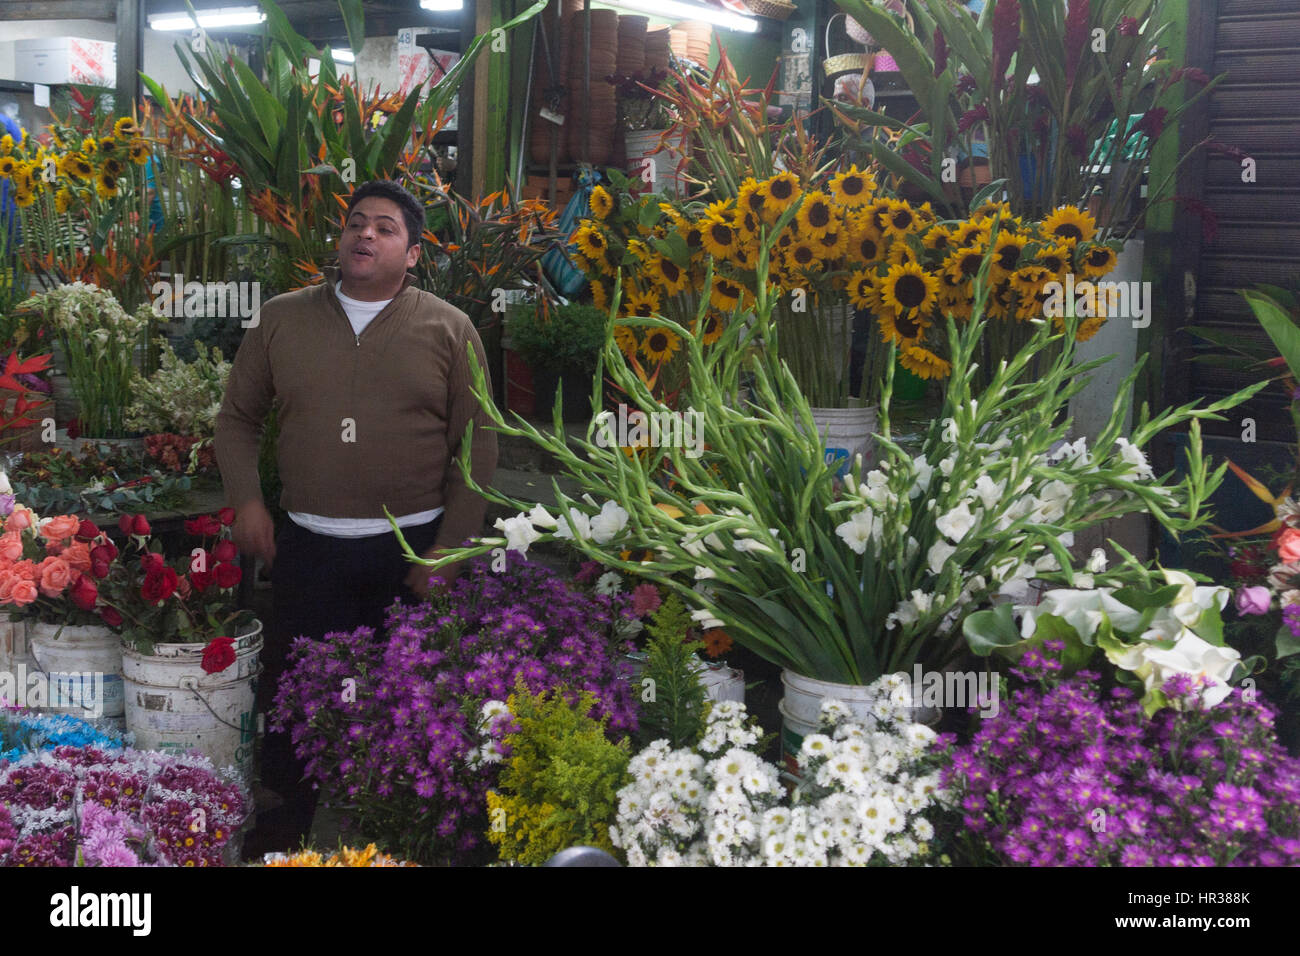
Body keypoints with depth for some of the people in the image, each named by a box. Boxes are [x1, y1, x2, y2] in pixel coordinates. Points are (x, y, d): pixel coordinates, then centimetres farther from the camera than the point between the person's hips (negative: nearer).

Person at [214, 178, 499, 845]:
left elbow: (477, 447, -1)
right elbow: (237, 416, 14)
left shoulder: (449, 329, 0)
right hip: (306, 545, 2)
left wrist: (449, 549, -7)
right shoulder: (281, 319, 7)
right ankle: (296, 833, 31)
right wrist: (246, 500, 0)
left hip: (414, 548, -2)